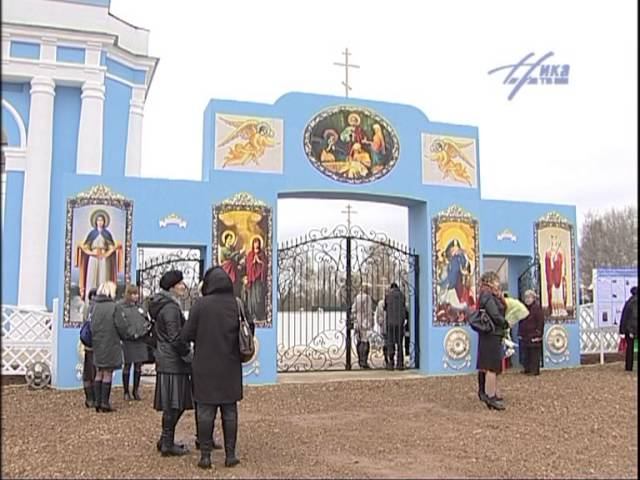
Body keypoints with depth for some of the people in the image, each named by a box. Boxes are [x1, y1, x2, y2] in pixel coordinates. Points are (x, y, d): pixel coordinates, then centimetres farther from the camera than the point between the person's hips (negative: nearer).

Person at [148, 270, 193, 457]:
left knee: (175, 404, 15)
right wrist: (189, 357, -14)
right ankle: (167, 443, 4)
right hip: (172, 362, -10)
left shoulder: (166, 305, 17)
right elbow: (176, 338, -21)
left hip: (166, 359, 10)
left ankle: (166, 441, 23)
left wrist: (186, 356, 21)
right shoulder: (171, 308, -16)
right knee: (173, 404, -3)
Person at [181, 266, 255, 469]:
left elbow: (186, 335, -11)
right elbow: (249, 330, -3)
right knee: (230, 411, 10)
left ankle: (205, 455, 10)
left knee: (205, 411, 7)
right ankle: (230, 454, 14)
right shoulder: (237, 304, -4)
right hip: (230, 368, 2)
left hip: (205, 368, -2)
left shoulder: (200, 304, -11)